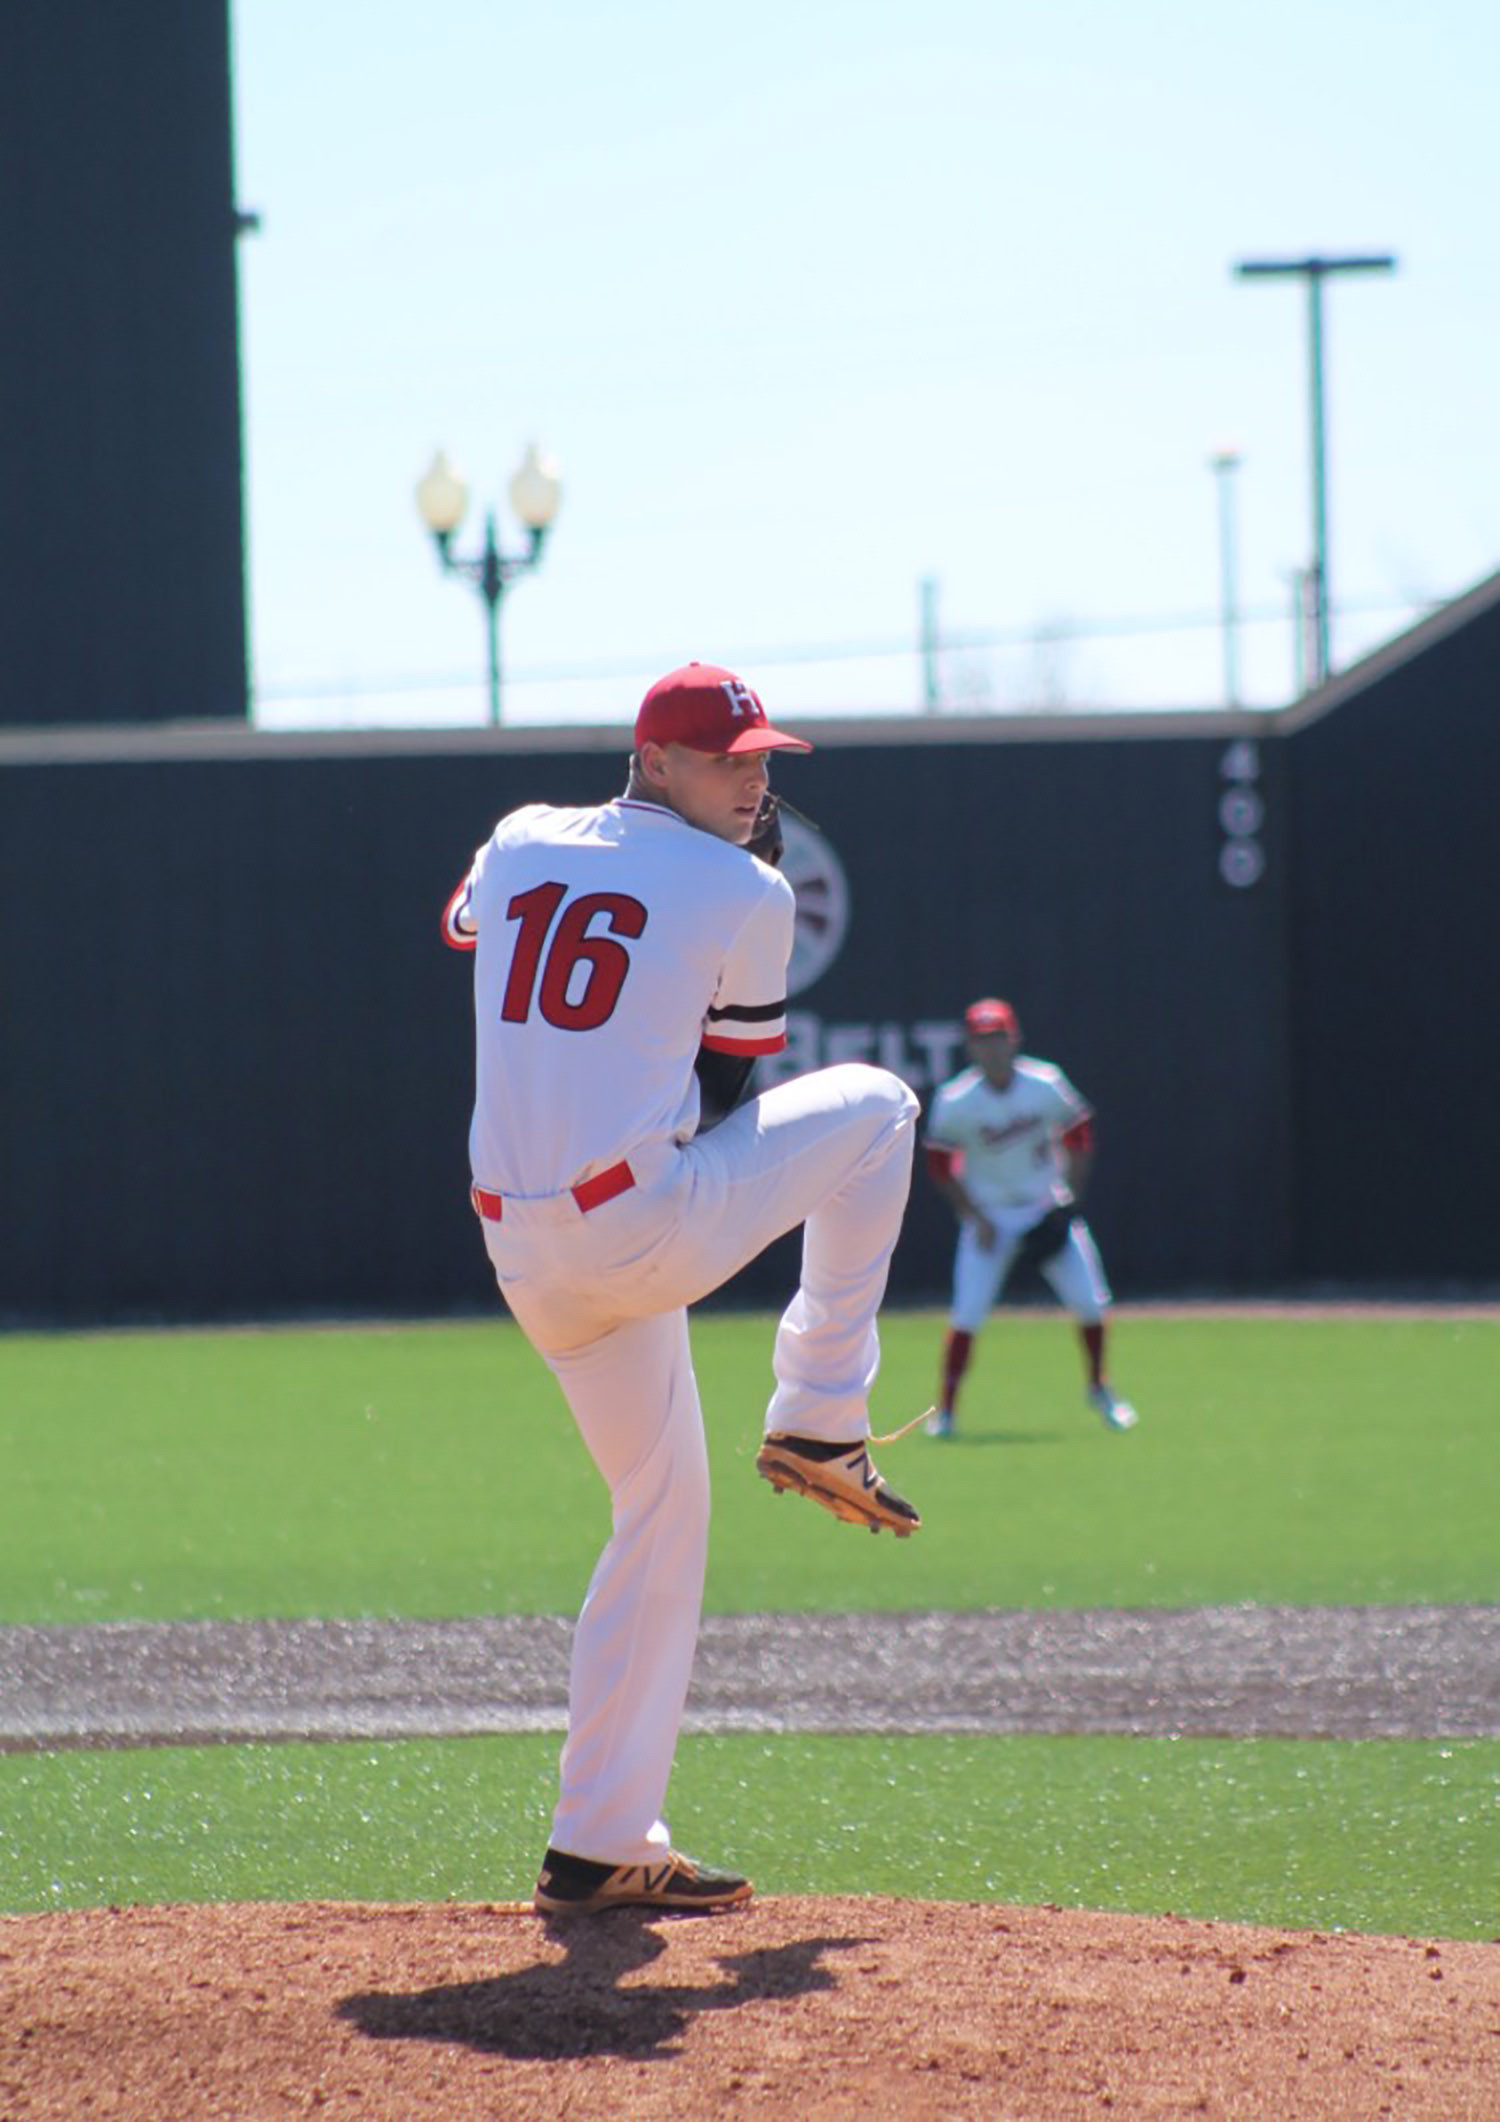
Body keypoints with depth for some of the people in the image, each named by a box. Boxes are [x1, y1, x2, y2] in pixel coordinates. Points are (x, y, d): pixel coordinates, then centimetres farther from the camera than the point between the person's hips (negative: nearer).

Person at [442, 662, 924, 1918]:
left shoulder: (523, 845, 12)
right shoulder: (746, 895, -4)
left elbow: (466, 923, 36)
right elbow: (724, 1092, 4)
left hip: (522, 1249, 6)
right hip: (650, 1231, -6)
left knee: (663, 1509, 20)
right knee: (872, 1105, 16)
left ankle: (602, 1845, 16)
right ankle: (819, 1423, 13)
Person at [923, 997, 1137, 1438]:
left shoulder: (1046, 1084, -12)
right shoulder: (954, 1101, -16)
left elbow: (1079, 1137, 2)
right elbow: (940, 1165, -5)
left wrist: (1068, 1201, -3)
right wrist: (975, 1218, -10)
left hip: (1049, 1211, 2)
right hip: (989, 1216, -2)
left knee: (1091, 1303, -1)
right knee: (967, 1314, -13)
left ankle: (1099, 1389, 22)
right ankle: (945, 1410, -1)